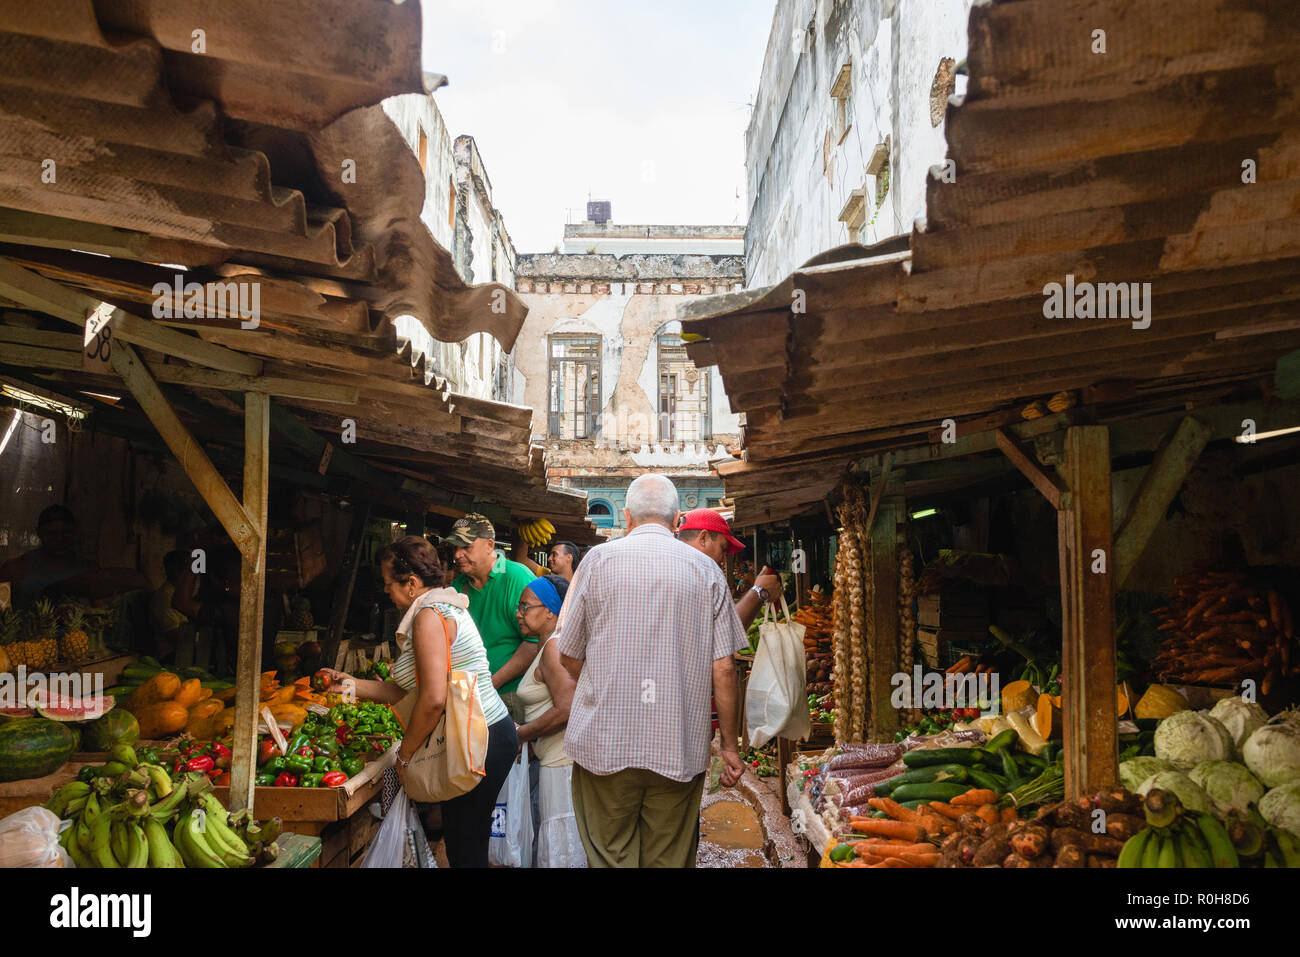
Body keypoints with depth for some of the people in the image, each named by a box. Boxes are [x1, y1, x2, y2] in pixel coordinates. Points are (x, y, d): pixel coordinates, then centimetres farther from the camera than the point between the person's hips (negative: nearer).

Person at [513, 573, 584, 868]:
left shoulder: (554, 646, -14)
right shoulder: (554, 644, 18)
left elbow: (565, 709, -23)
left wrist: (520, 734, -13)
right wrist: (524, 732, 15)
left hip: (564, 761, -10)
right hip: (559, 758, 10)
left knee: (564, 853, -3)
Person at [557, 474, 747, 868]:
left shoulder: (598, 559, 0)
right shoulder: (706, 569, 3)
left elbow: (569, 657, 5)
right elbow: (723, 668, 0)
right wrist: (730, 745, 9)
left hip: (605, 742, -1)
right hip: (681, 748, 1)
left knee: (610, 857, 8)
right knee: (669, 859, 11)